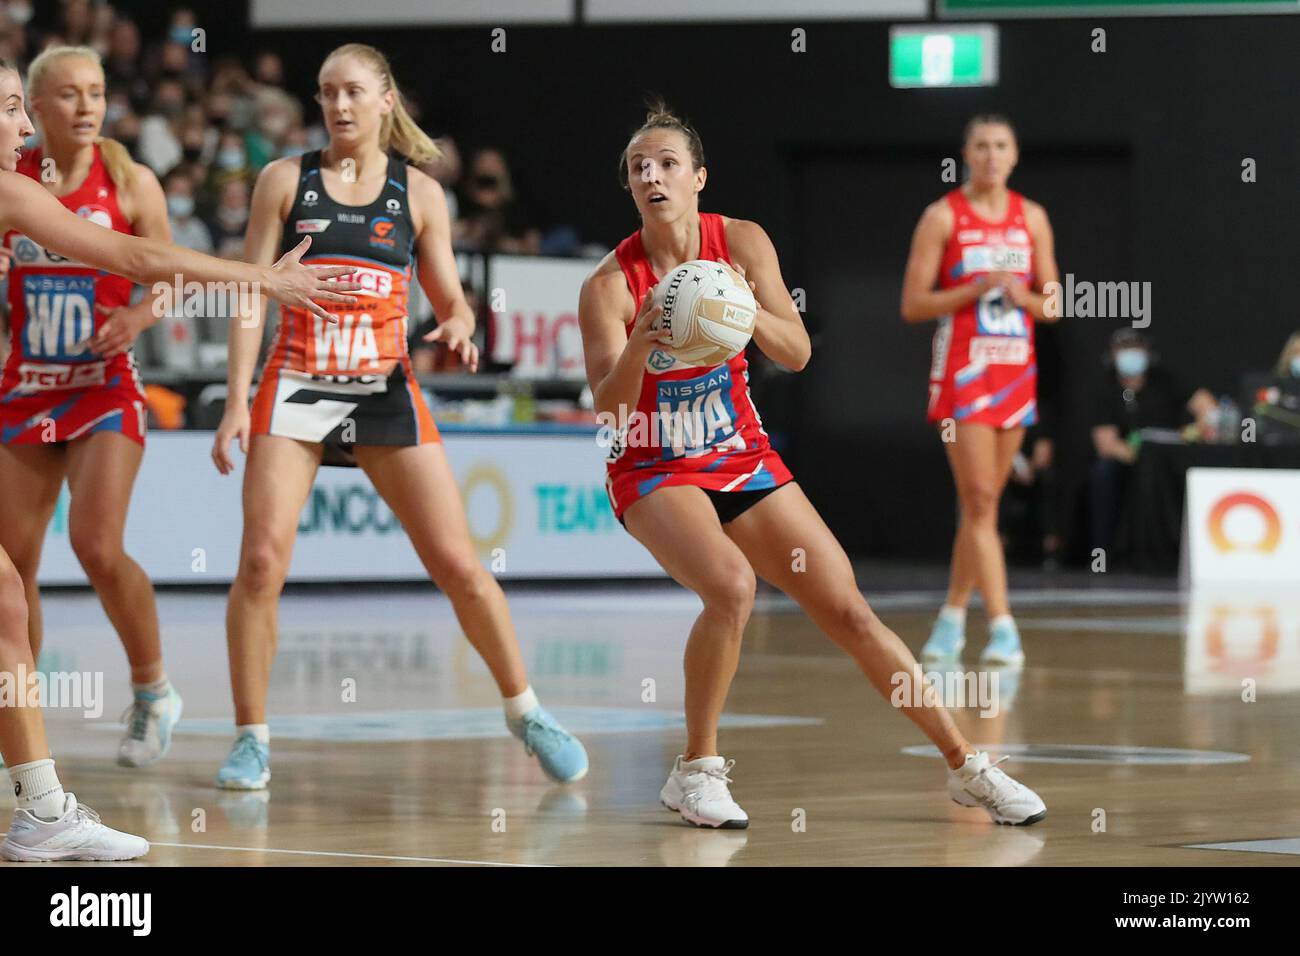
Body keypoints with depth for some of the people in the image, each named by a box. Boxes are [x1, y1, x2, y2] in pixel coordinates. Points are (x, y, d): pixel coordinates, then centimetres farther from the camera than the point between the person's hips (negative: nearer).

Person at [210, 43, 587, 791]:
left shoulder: (419, 192, 6)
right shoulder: (285, 181, 4)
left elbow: (451, 298, 9)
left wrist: (458, 328, -15)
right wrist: (237, 401, -6)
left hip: (386, 392, 1)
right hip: (297, 390, -1)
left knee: (459, 564, -3)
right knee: (262, 560, -14)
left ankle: (526, 709, 15)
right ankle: (252, 739, -2)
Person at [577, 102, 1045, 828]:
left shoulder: (742, 243, -7)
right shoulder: (610, 284, -16)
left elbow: (797, 353, -10)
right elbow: (606, 407, -21)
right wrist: (638, 348, -41)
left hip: (744, 459, 4)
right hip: (654, 472, -3)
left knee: (850, 612, 0)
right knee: (731, 587, -32)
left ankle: (966, 766, 11)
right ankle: (698, 769, -15)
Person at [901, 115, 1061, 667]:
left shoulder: (1031, 218, 9)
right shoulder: (943, 217, -3)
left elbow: (1052, 305, 12)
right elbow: (912, 305, -6)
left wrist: (1024, 295, -9)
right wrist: (975, 289, -17)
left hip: (1016, 371, 5)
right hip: (962, 370, -5)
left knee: (983, 502, 9)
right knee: (980, 501, -11)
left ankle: (953, 614, 21)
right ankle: (1002, 627, -15)